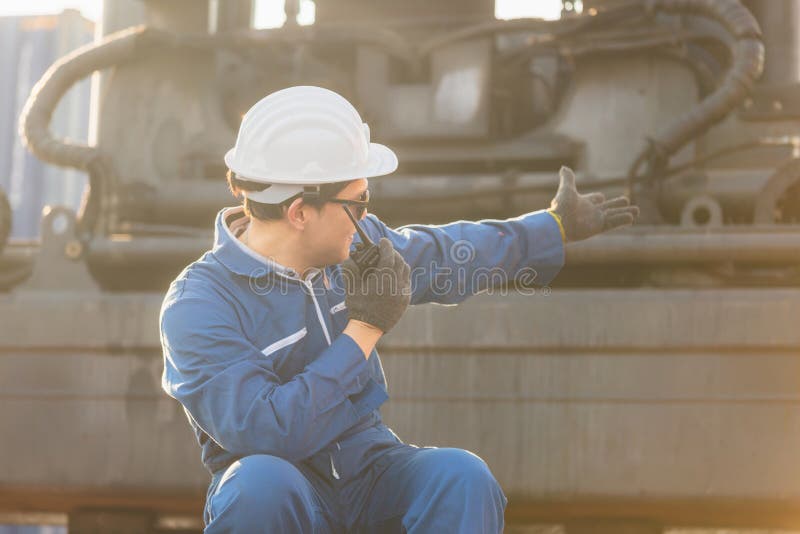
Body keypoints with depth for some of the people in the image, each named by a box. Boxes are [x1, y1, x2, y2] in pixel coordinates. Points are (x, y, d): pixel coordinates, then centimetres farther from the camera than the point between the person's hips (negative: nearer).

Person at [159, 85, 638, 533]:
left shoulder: (355, 242, 1)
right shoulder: (198, 307, -20)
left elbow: (446, 254, 21)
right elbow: (270, 432, -31)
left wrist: (559, 226, 29)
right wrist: (366, 328, -23)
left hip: (369, 470, 5)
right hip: (284, 492, -5)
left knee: (461, 477, -25)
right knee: (260, 482, -38)